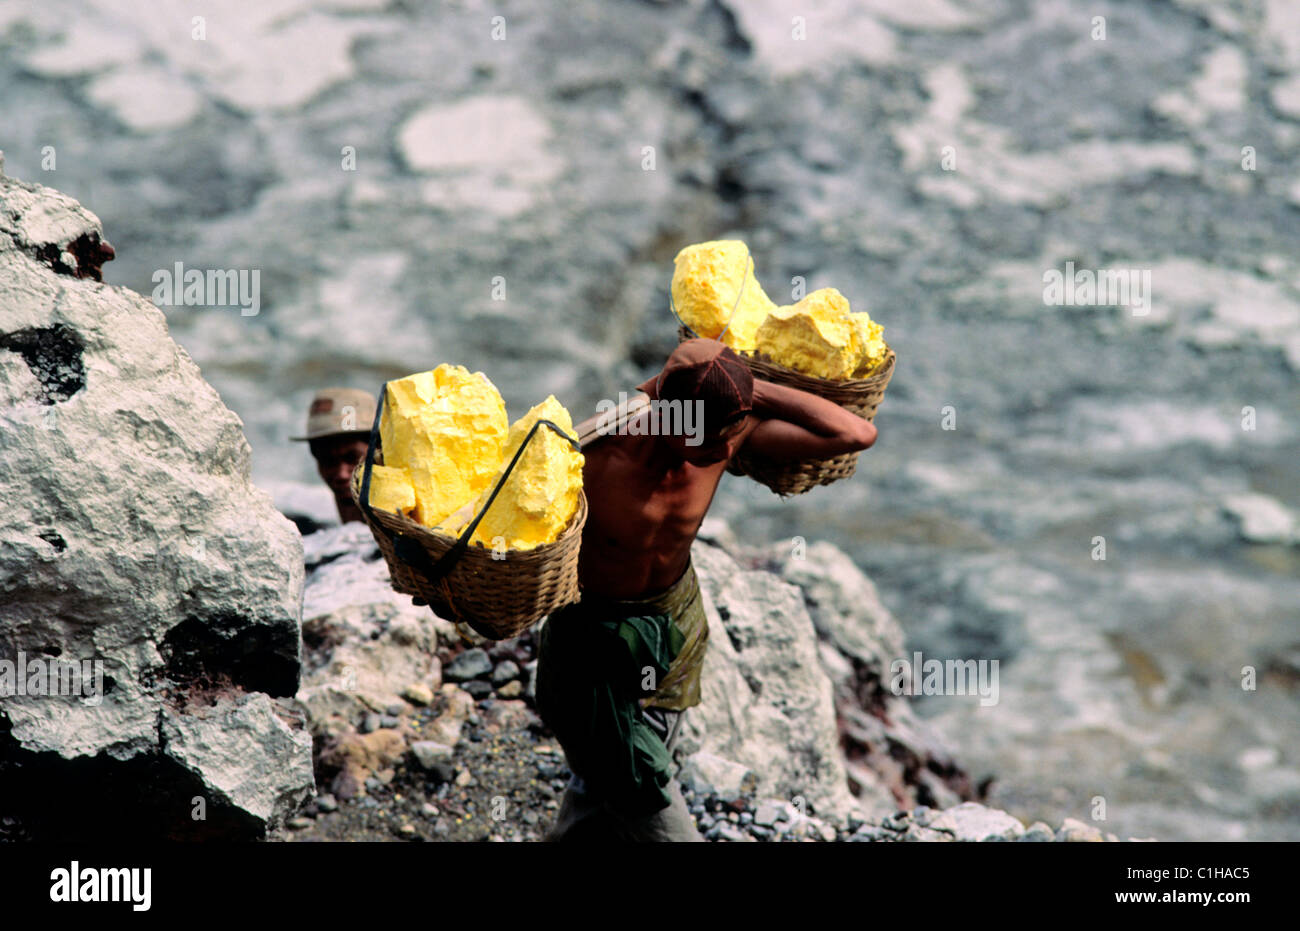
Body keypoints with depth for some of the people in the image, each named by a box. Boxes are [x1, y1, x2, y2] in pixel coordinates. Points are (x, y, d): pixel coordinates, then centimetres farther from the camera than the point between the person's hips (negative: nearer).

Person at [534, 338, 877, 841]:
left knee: (608, 783, 24)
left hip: (679, 619, 5)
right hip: (596, 635, -5)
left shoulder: (728, 433, -19)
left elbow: (857, 434, -20)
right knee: (656, 818, -3)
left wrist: (749, 391, -24)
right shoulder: (589, 457, -32)